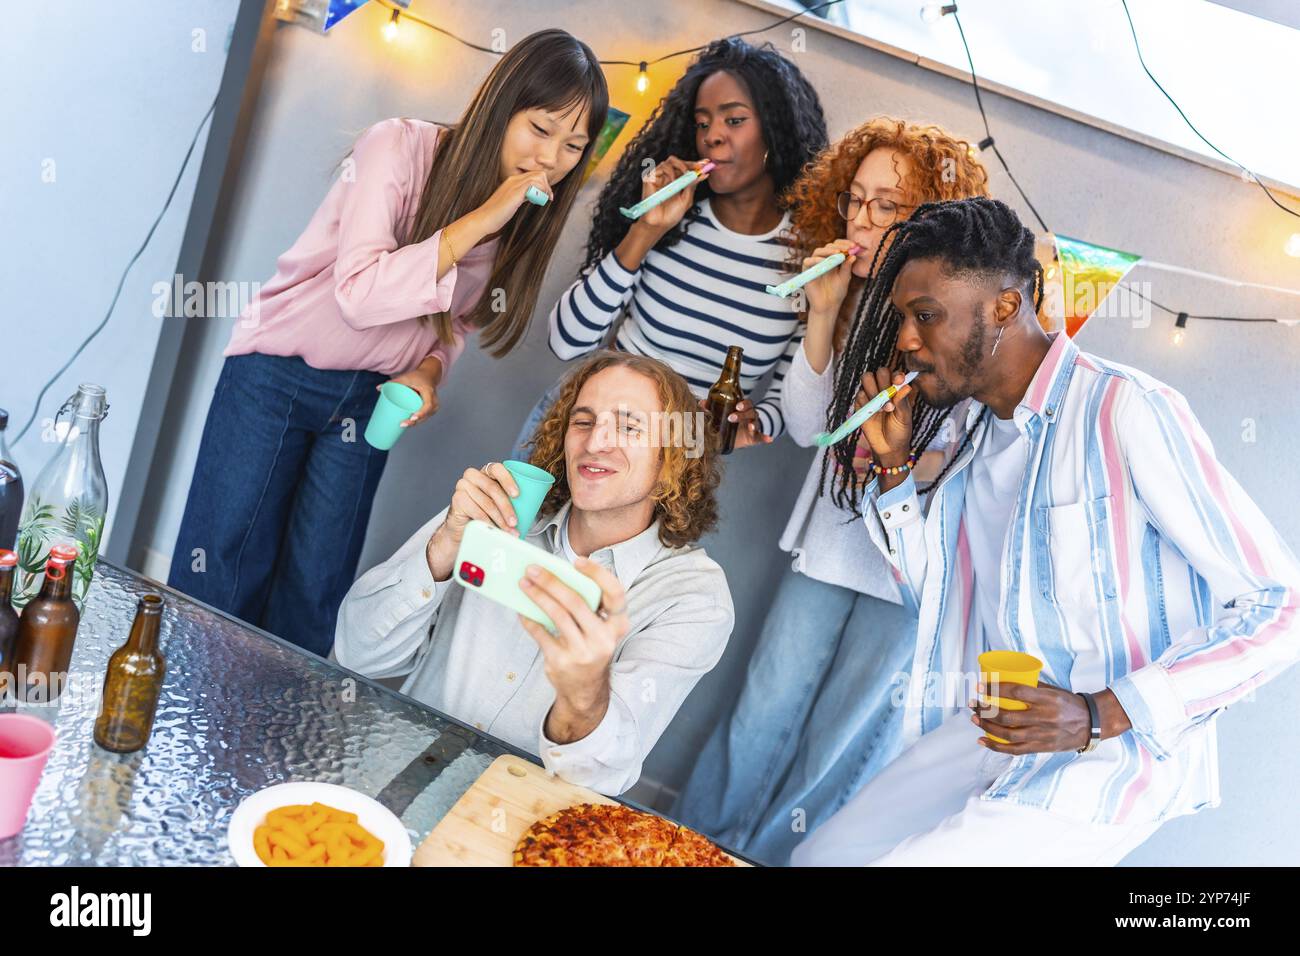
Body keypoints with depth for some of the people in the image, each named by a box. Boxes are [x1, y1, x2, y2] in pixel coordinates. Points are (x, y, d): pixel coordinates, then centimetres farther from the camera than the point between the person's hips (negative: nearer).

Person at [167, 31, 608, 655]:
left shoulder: (525, 219, -4)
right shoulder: (399, 147, -21)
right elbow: (359, 292, -30)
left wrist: (428, 370, -11)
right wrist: (479, 221, -32)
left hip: (367, 401, 4)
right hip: (275, 375, -4)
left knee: (314, 593, 5)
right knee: (218, 581, 1)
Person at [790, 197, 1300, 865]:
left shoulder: (1128, 410, -18)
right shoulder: (981, 429, 9)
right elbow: (938, 598, 16)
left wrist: (1100, 715, -25)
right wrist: (893, 464, 3)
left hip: (1110, 759, -8)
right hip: (993, 730, 8)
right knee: (819, 855, 5)